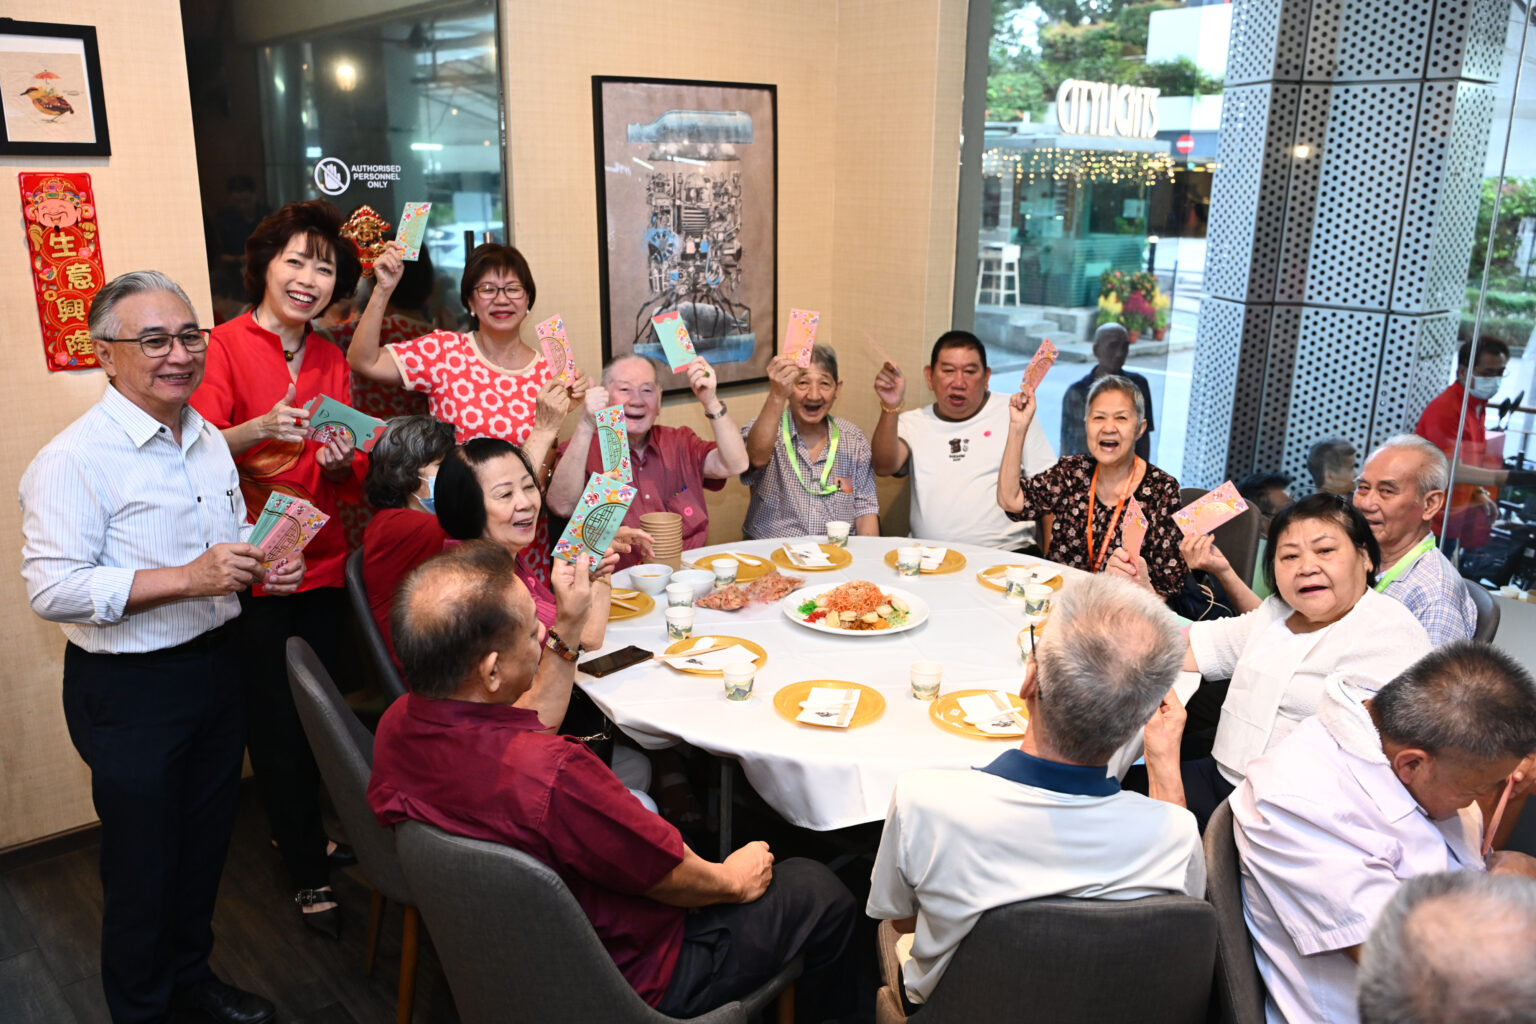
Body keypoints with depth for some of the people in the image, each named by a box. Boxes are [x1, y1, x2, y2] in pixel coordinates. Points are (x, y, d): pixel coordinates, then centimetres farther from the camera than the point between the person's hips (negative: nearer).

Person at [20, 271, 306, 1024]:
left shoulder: (209, 440, 8)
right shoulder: (74, 460, -18)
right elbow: (52, 589, -24)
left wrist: (263, 567, 0)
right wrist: (187, 578, -29)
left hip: (215, 665, 7)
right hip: (129, 688, -7)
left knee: (206, 842, 21)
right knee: (144, 863, 9)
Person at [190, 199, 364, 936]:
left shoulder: (331, 362, 11)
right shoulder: (225, 346, -7)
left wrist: (341, 462, -9)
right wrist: (258, 428, -33)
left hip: (321, 563, 5)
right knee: (276, 720, 3)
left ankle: (303, 835, 36)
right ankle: (308, 874, 18)